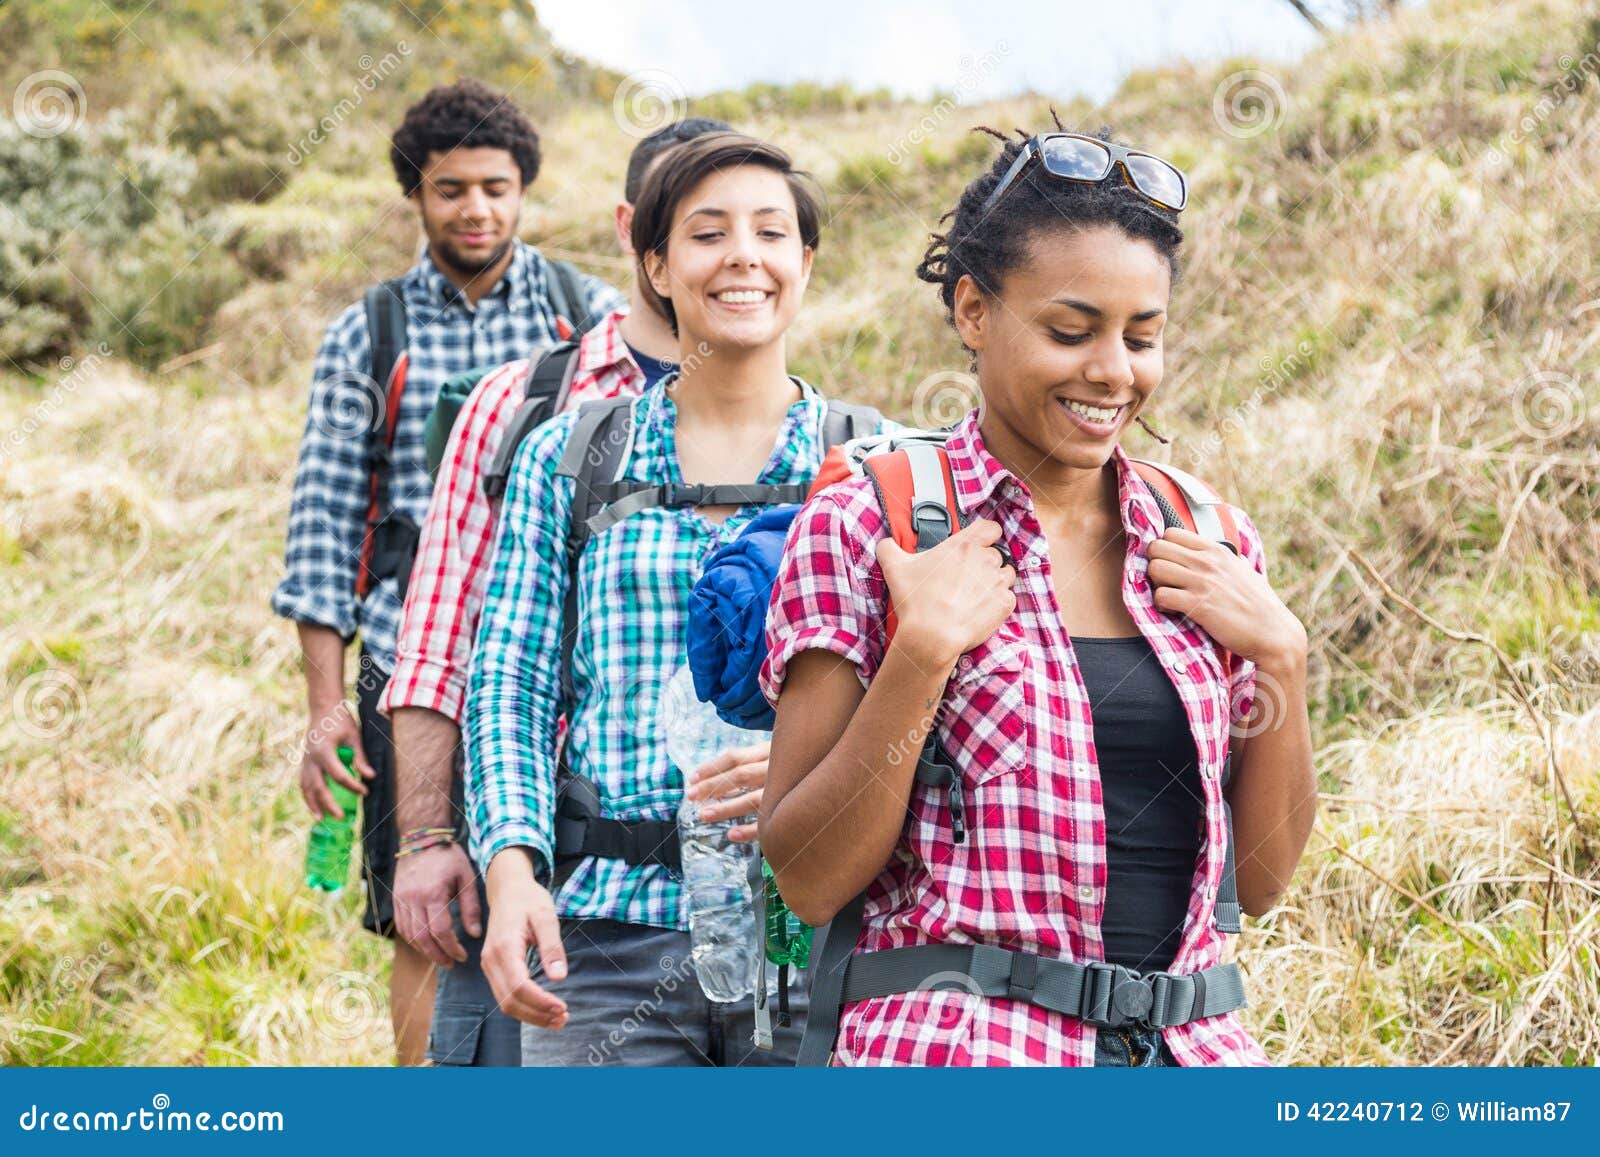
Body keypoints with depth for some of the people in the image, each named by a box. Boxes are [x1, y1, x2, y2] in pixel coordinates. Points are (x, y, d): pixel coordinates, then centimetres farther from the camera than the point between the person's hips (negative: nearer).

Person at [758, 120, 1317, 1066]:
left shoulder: (1210, 548, 13)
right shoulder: (864, 531, 0)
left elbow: (1260, 880, 14)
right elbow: (809, 880, -3)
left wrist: (1280, 656, 2)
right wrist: (923, 651, -13)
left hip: (1193, 1040, 5)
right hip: (956, 1041, -4)